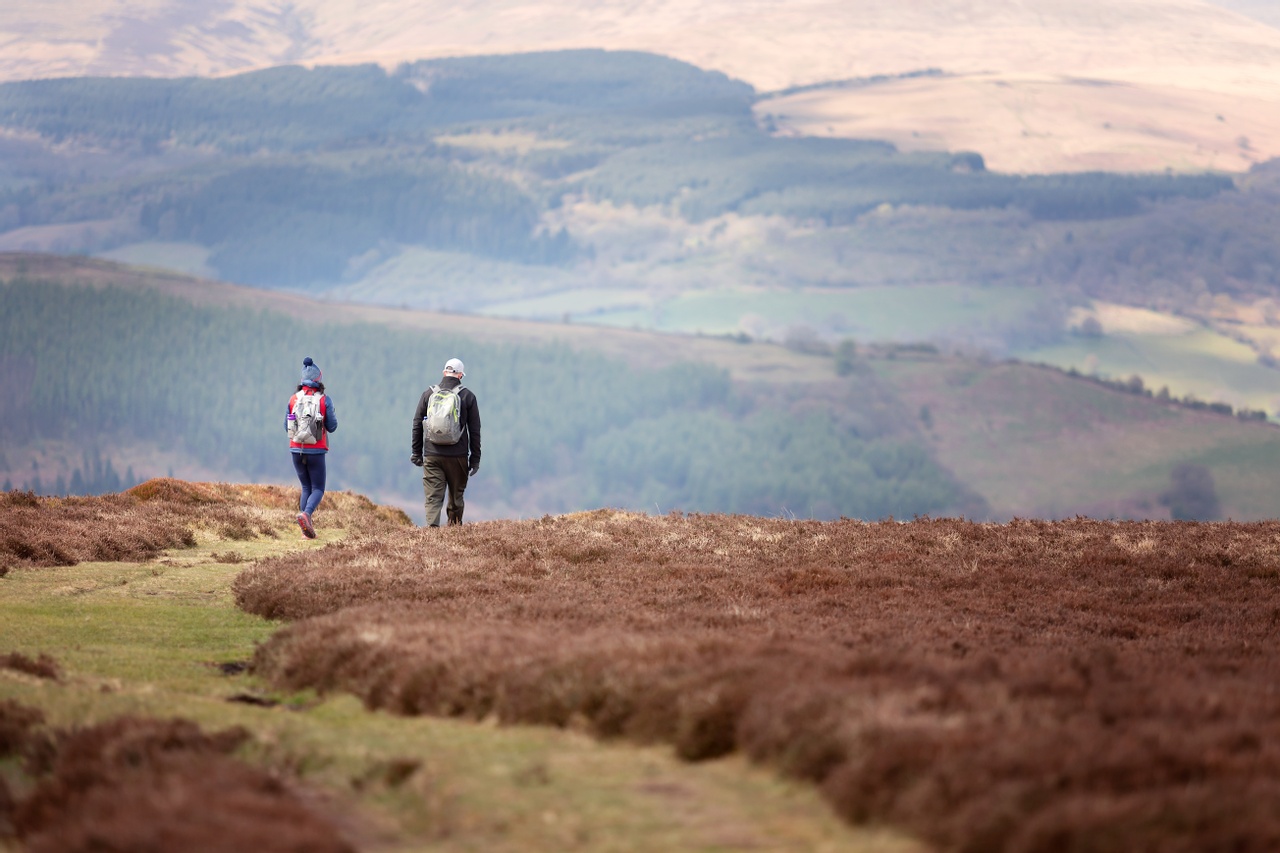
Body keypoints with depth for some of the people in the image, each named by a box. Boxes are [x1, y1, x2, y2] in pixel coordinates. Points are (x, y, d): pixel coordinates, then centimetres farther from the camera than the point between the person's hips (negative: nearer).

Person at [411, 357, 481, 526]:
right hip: (457, 456, -1)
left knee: (433, 497, -2)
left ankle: (432, 527, -19)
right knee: (456, 497, 13)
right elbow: (474, 430, 2)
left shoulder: (429, 394, 5)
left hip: (431, 455, 1)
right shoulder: (467, 396, 1)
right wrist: (475, 459, 8)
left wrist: (416, 452, 16)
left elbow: (417, 424, 8)